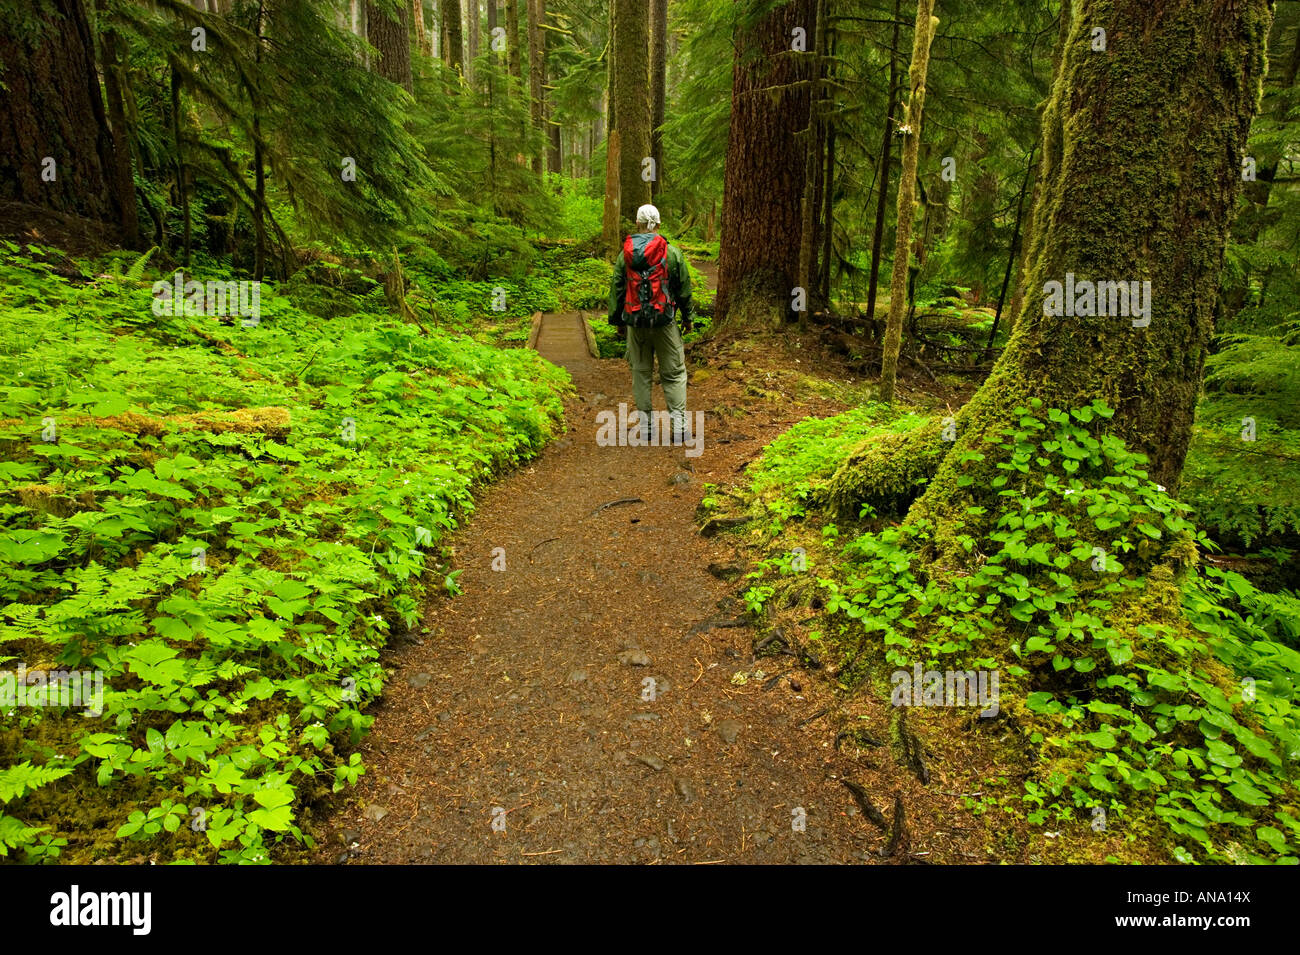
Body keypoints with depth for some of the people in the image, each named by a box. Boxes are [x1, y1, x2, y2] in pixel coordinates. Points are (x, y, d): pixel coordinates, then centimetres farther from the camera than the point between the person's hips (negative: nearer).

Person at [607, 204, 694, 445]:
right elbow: (684, 289, 3)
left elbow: (616, 289, 9)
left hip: (635, 322, 2)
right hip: (664, 321, -2)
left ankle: (645, 424, 13)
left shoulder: (624, 255, 4)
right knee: (674, 373, 4)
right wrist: (688, 317, 13)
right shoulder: (672, 253, -2)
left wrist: (617, 320, 18)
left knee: (640, 372, 11)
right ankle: (678, 423, -1)